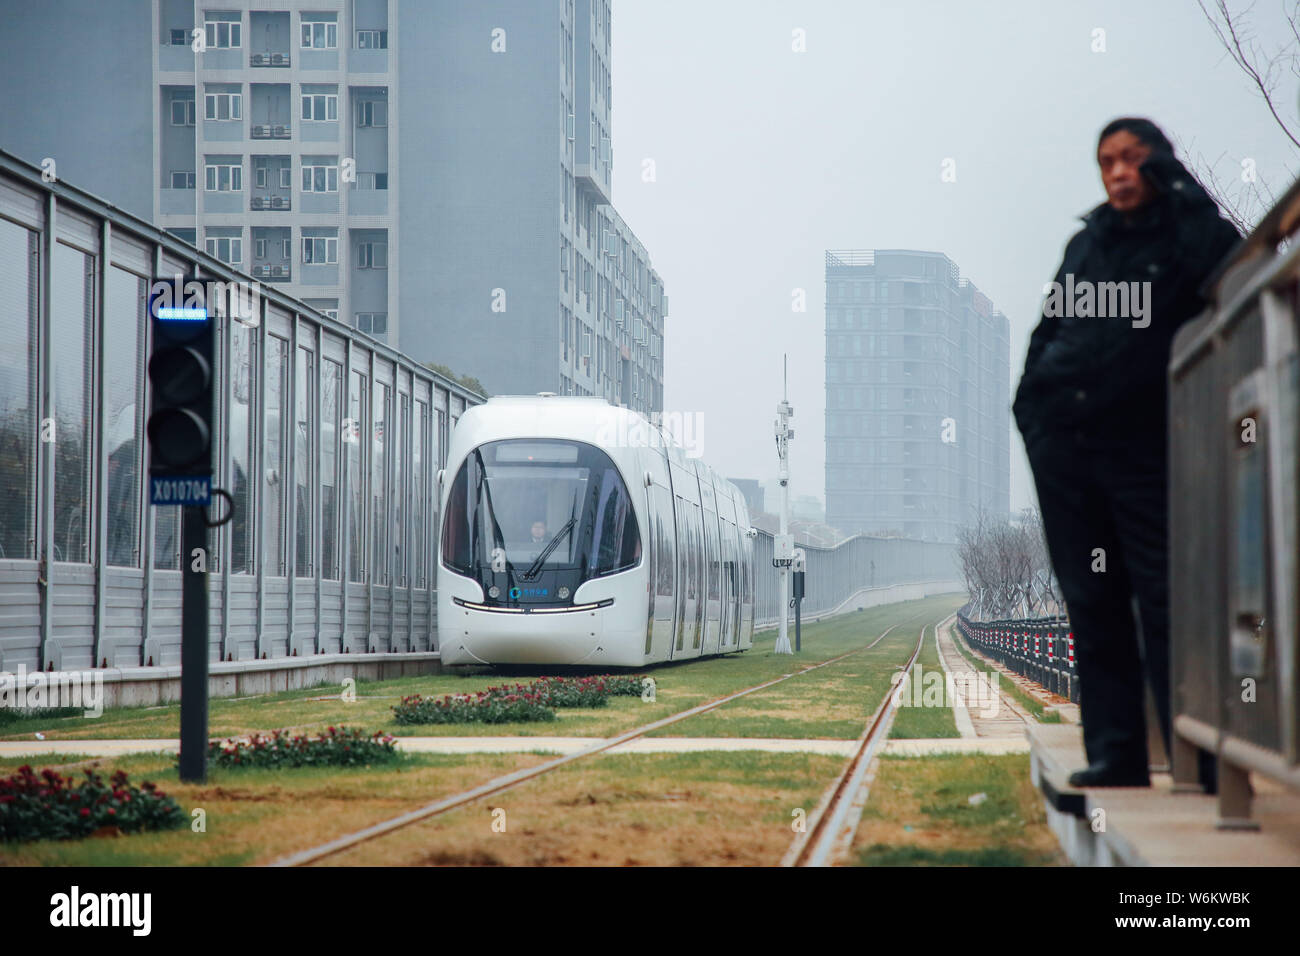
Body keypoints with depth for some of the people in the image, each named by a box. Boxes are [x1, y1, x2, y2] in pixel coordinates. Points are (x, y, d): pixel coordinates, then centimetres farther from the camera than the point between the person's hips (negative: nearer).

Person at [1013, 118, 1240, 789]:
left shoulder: (1185, 236, 3)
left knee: (1166, 601, -10)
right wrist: (1035, 406, 13)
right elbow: (1049, 329, 22)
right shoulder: (1087, 243, 17)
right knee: (1093, 605, 4)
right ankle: (1115, 755, 6)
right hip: (1063, 443, 5)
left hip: (1143, 445, -5)